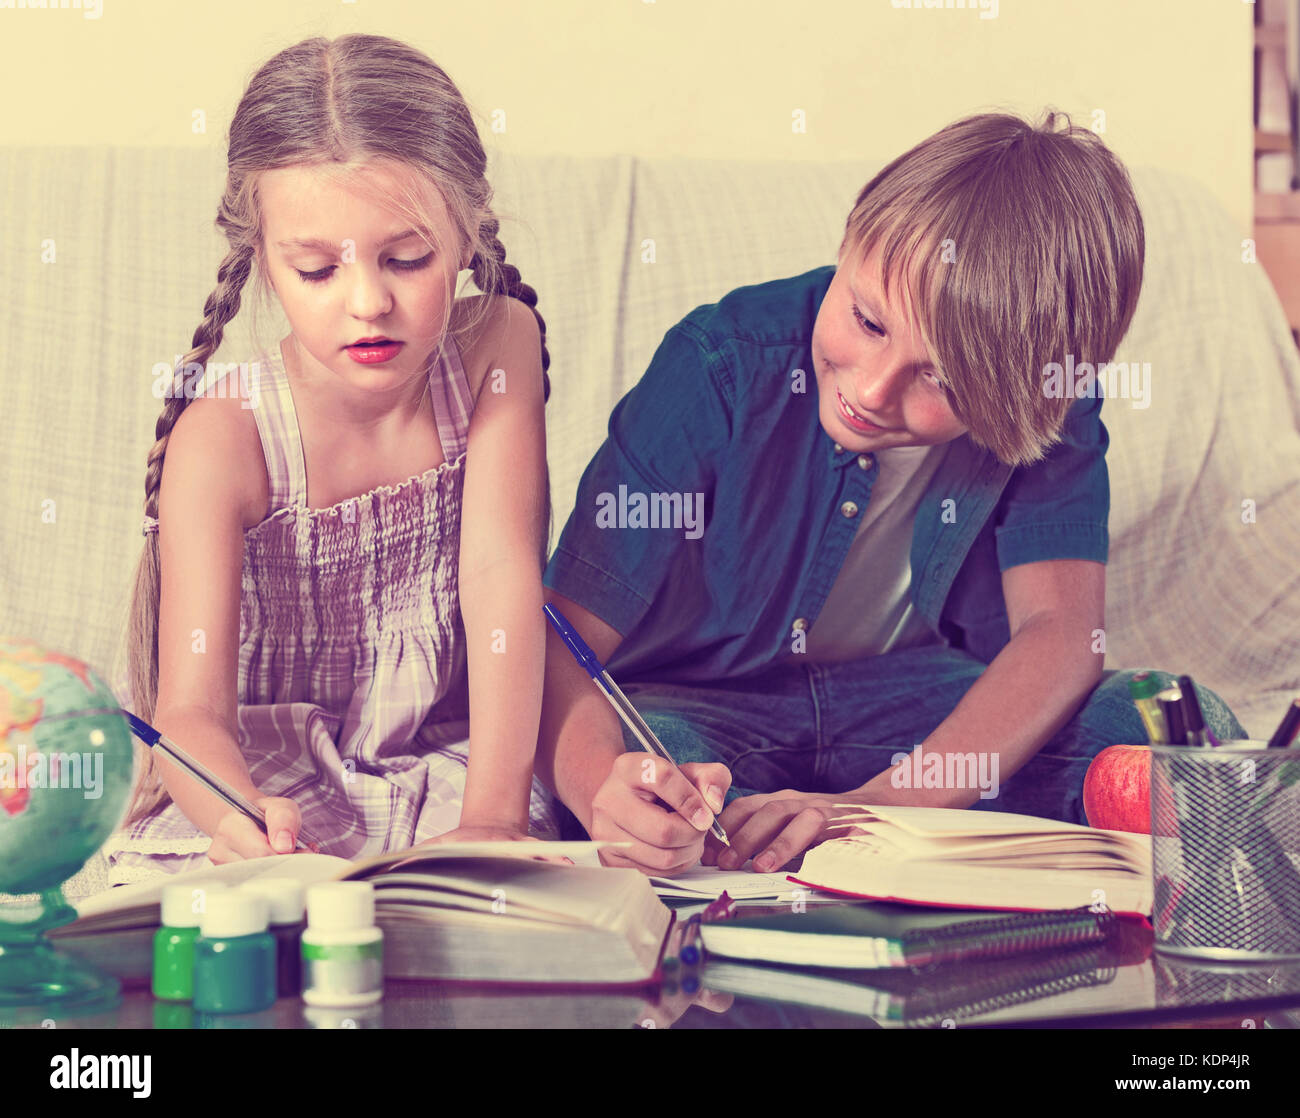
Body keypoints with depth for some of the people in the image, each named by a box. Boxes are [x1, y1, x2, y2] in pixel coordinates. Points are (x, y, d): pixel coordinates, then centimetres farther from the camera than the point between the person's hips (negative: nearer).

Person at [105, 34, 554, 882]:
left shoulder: (497, 349, -9)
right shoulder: (223, 442, -16)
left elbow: (502, 573, -17)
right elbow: (191, 710, -23)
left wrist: (491, 815, -29)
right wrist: (241, 821, -47)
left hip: (447, 777, 0)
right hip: (264, 790, 0)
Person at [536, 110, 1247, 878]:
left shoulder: (1048, 406, -14)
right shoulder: (722, 369, -22)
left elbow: (1064, 630, -23)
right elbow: (559, 642, -25)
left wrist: (876, 803, -39)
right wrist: (603, 786, -49)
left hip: (933, 713, 2)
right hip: (693, 708, -2)